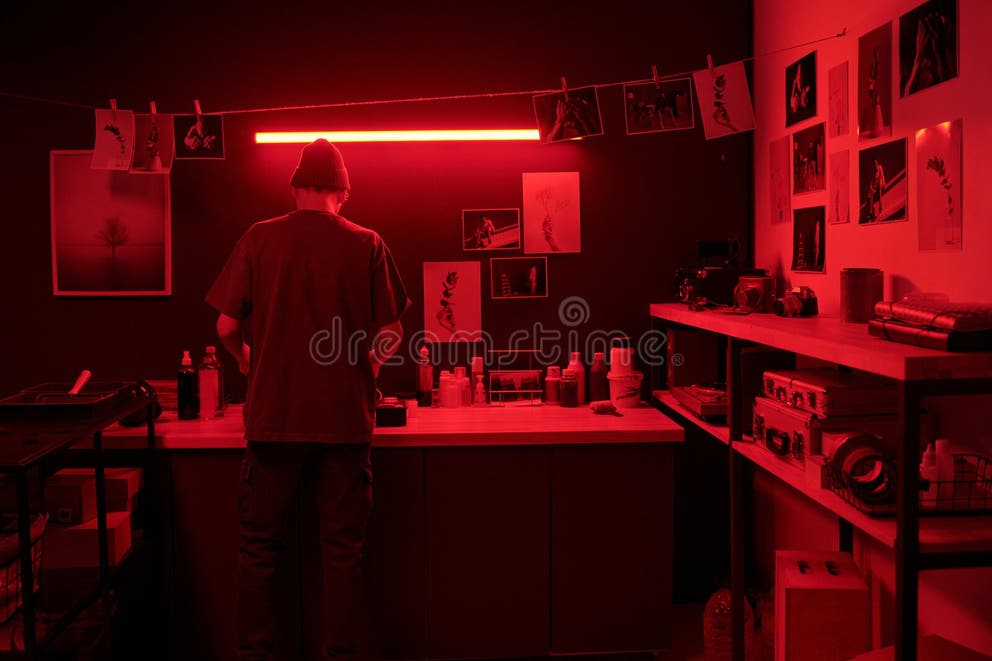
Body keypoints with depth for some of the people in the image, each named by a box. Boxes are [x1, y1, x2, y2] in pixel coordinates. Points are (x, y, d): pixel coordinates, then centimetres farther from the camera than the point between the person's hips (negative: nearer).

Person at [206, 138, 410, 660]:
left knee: (259, 547, 13)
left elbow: (226, 327, -1)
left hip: (273, 416, 0)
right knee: (343, 549, 10)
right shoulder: (366, 245, -1)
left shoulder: (260, 238, -1)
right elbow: (391, 333, -1)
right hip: (345, 418, 0)